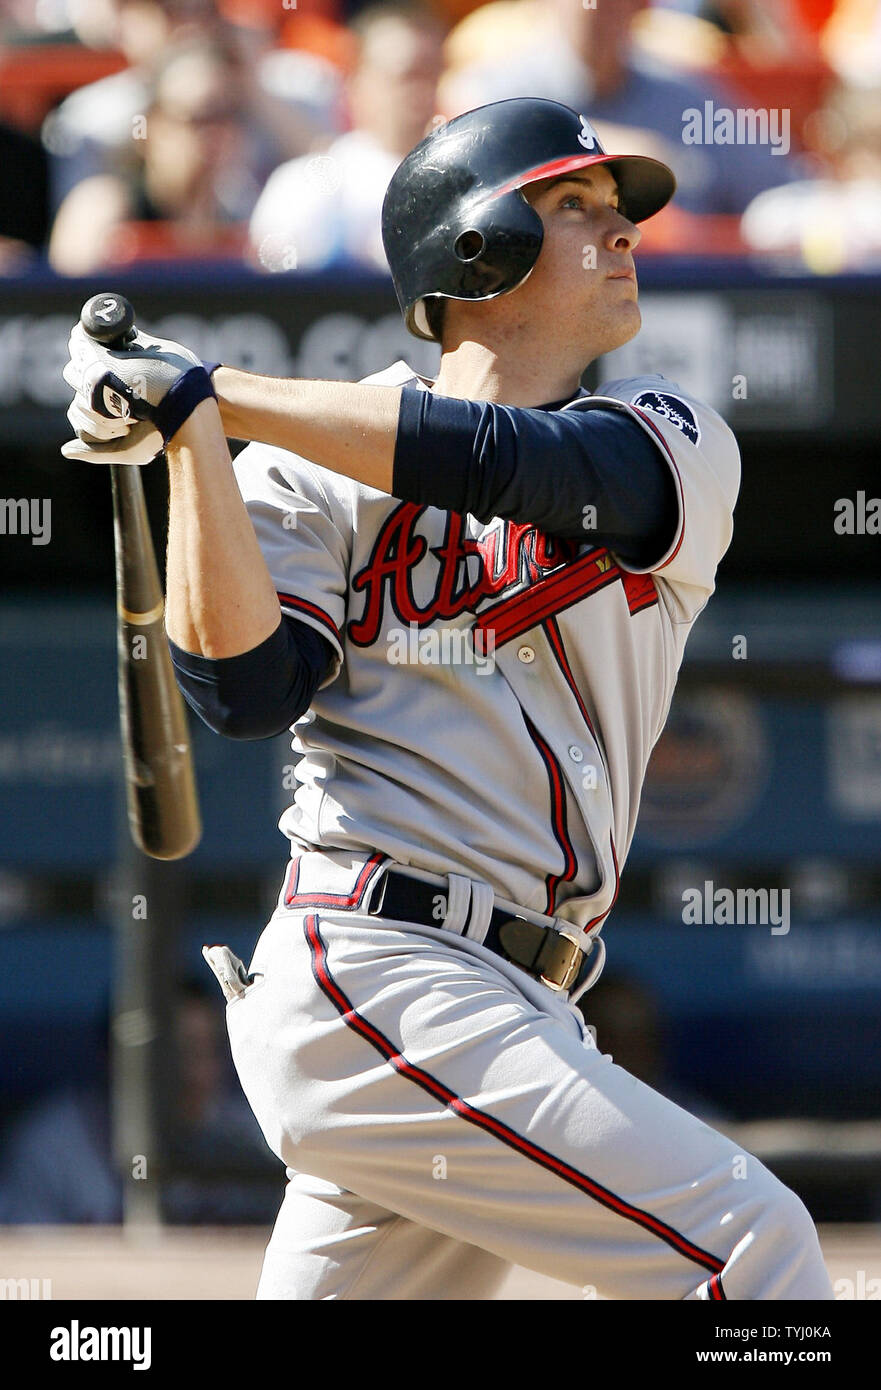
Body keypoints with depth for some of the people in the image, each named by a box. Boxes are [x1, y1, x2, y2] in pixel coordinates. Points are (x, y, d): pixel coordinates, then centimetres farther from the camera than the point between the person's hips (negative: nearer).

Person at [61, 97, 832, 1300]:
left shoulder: (677, 450, 12)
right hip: (372, 983, -5)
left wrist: (208, 388, -9)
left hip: (514, 1015, 5)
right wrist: (190, 432, -14)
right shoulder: (313, 474, 4)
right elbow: (245, 691, -10)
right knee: (750, 1245, -15)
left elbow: (511, 465, -9)